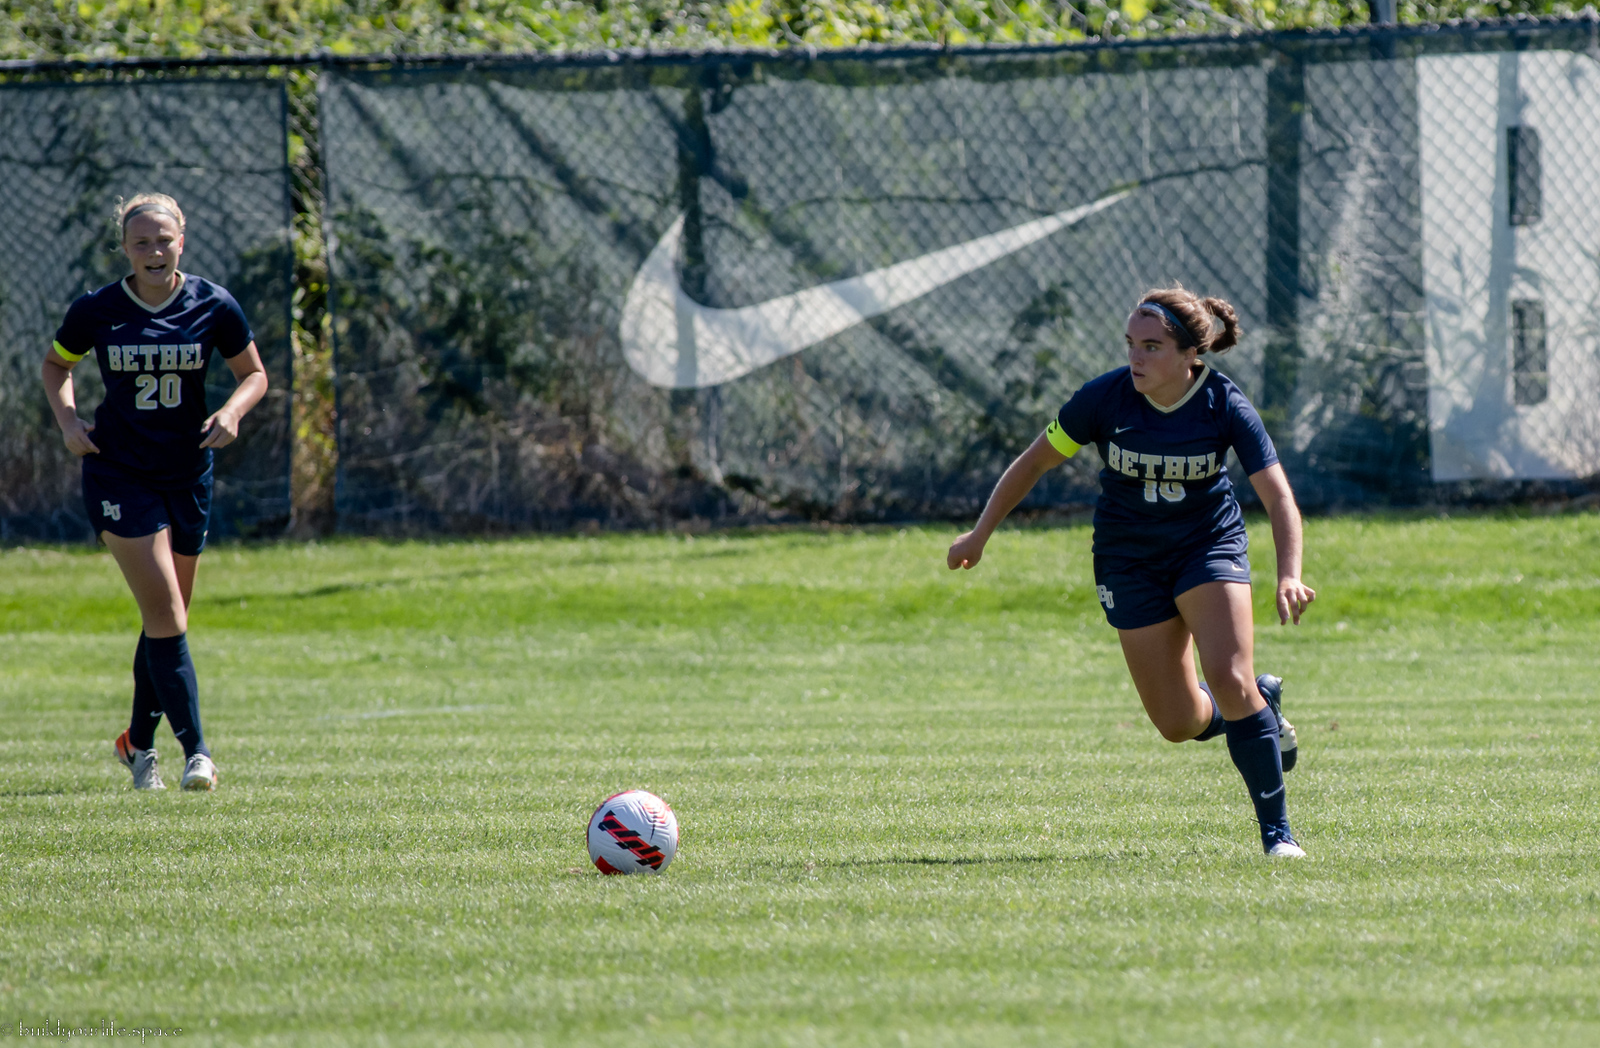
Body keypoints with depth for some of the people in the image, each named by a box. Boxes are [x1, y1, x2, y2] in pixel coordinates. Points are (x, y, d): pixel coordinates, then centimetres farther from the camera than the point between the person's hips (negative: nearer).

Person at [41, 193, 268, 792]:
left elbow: (254, 373, 6)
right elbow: (56, 366, 11)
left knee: (167, 617, 11)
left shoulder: (214, 306, -5)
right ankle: (195, 752, -14)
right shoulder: (96, 312, -7)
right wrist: (67, 422, -5)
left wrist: (232, 411, -14)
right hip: (118, 476, -3)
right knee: (165, 613, -13)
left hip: (188, 474, 3)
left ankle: (139, 743, 29)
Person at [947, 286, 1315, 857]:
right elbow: (1036, 460, -4)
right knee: (1178, 723, -1)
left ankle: (1277, 829, -8)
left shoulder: (1225, 406, -20)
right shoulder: (1106, 397, -18)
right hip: (1129, 561, 1)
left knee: (1230, 682, -22)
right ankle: (1261, 702, 33)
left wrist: (1289, 575, -38)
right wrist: (980, 533, -3)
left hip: (1209, 546, -1)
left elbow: (1279, 497, -22)